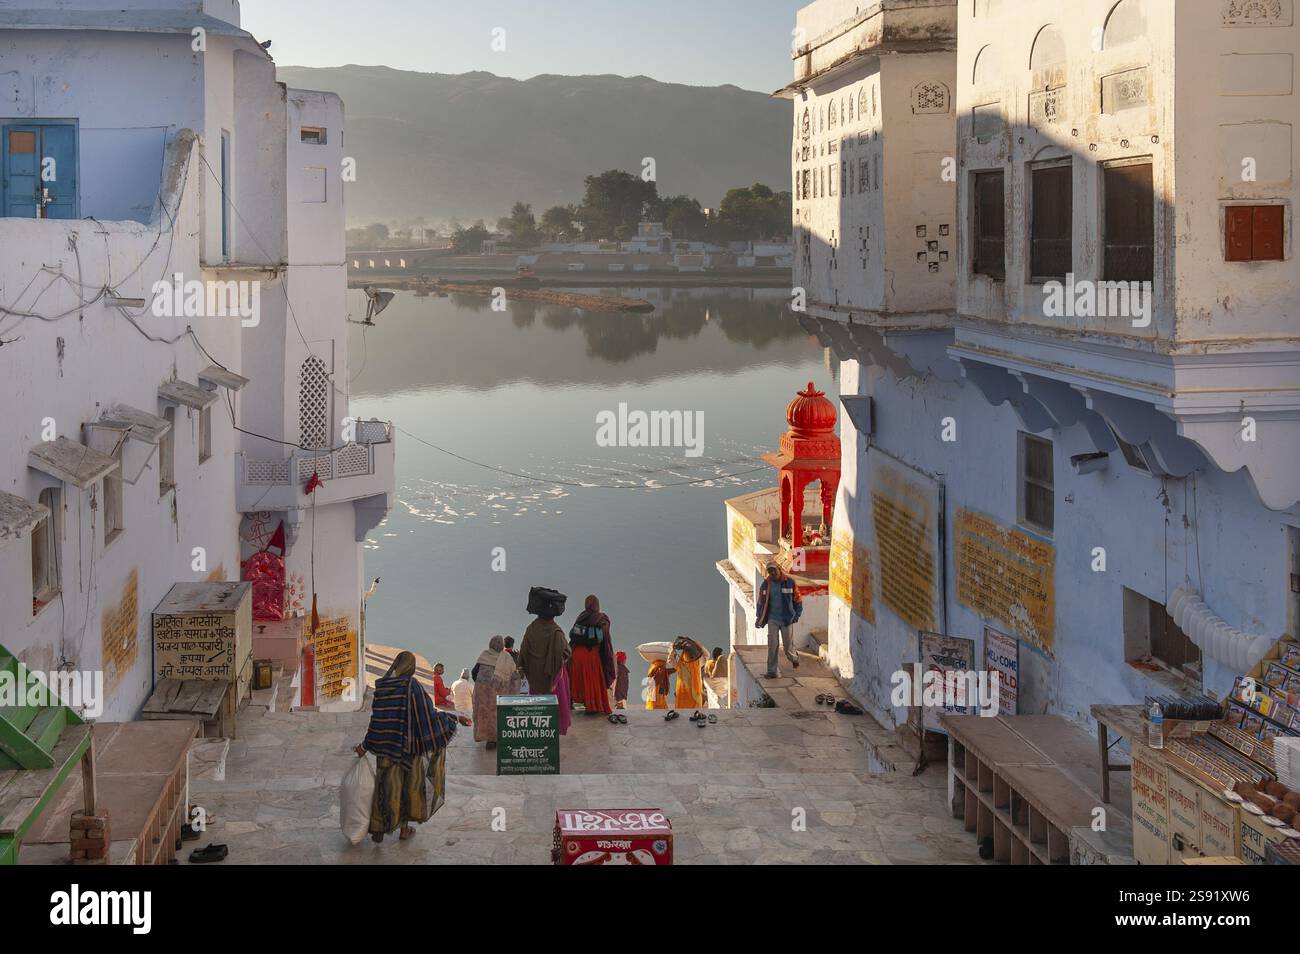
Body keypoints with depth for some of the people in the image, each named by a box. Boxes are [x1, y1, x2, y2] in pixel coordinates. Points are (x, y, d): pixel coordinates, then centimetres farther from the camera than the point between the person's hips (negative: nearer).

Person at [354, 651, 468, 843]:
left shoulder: (382, 687, 0)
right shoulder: (412, 686, -13)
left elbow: (376, 718, 0)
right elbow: (428, 714, -15)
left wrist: (365, 745, 7)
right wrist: (455, 718, -5)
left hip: (387, 745, 3)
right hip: (408, 744, -3)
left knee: (386, 784, 9)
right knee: (409, 783, 12)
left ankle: (379, 829, 5)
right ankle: (404, 828, 19)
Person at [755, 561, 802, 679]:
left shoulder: (790, 583, -4)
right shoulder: (765, 585, 2)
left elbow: (798, 599, 4)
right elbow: (761, 602, 11)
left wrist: (797, 614, -3)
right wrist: (759, 618, 5)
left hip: (787, 619, -1)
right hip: (772, 619, 1)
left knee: (788, 646, 4)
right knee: (772, 646, -6)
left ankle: (794, 658, 37)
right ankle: (772, 671, -1)